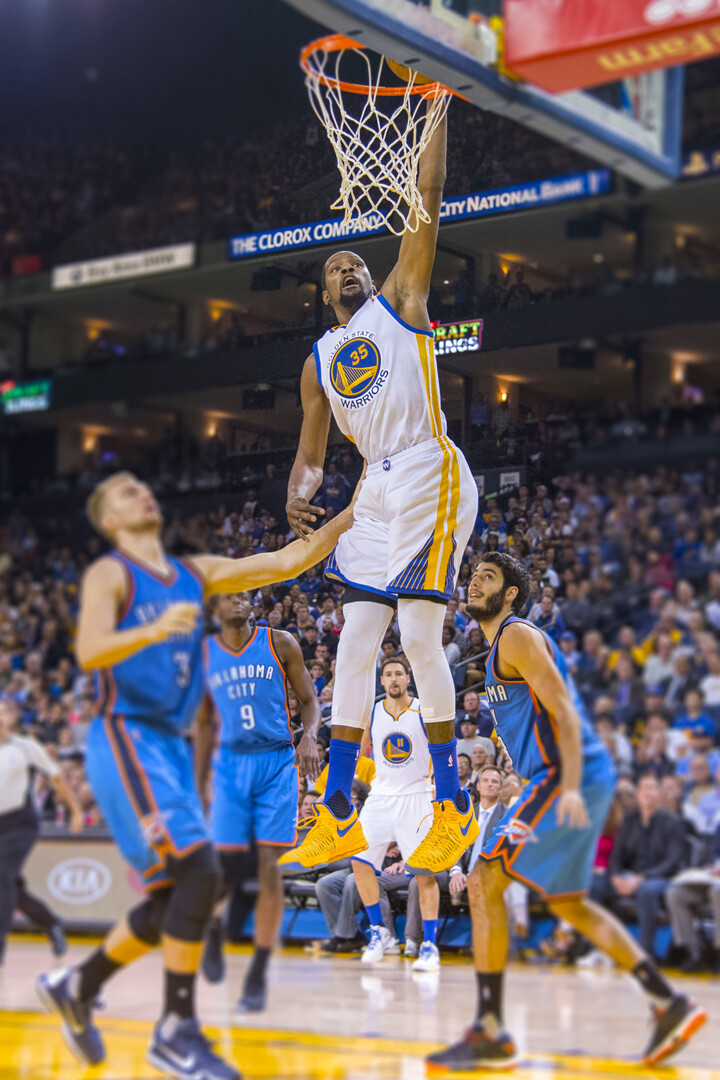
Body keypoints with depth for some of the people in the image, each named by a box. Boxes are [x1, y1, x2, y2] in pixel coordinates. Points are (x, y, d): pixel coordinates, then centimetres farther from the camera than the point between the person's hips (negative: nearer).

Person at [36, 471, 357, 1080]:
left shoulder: (195, 574, 16)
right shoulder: (109, 573, -4)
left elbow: (289, 562, 10)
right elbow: (88, 652, -20)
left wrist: (354, 515, -1)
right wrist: (154, 631, -36)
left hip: (170, 745, 8)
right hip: (126, 739, -8)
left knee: (174, 899, 8)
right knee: (199, 869, -21)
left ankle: (75, 987, 27)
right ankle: (176, 1031, -15)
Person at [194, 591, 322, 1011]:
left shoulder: (280, 644, 1)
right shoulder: (204, 655, 8)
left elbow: (310, 699, 6)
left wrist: (309, 737, -15)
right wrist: (198, 784, 13)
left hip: (277, 763, -1)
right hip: (231, 764, 1)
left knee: (270, 867, -8)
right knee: (222, 863, -8)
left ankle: (258, 976, -3)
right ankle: (215, 932, 26)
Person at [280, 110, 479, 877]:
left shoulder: (400, 299, 9)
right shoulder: (317, 362, 21)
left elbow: (427, 195, 1)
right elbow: (310, 453, 19)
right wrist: (296, 496, -3)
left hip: (430, 475, -6)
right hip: (377, 490, 6)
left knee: (419, 634, -13)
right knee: (354, 644, 2)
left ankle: (453, 807, -4)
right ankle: (337, 818, 7)